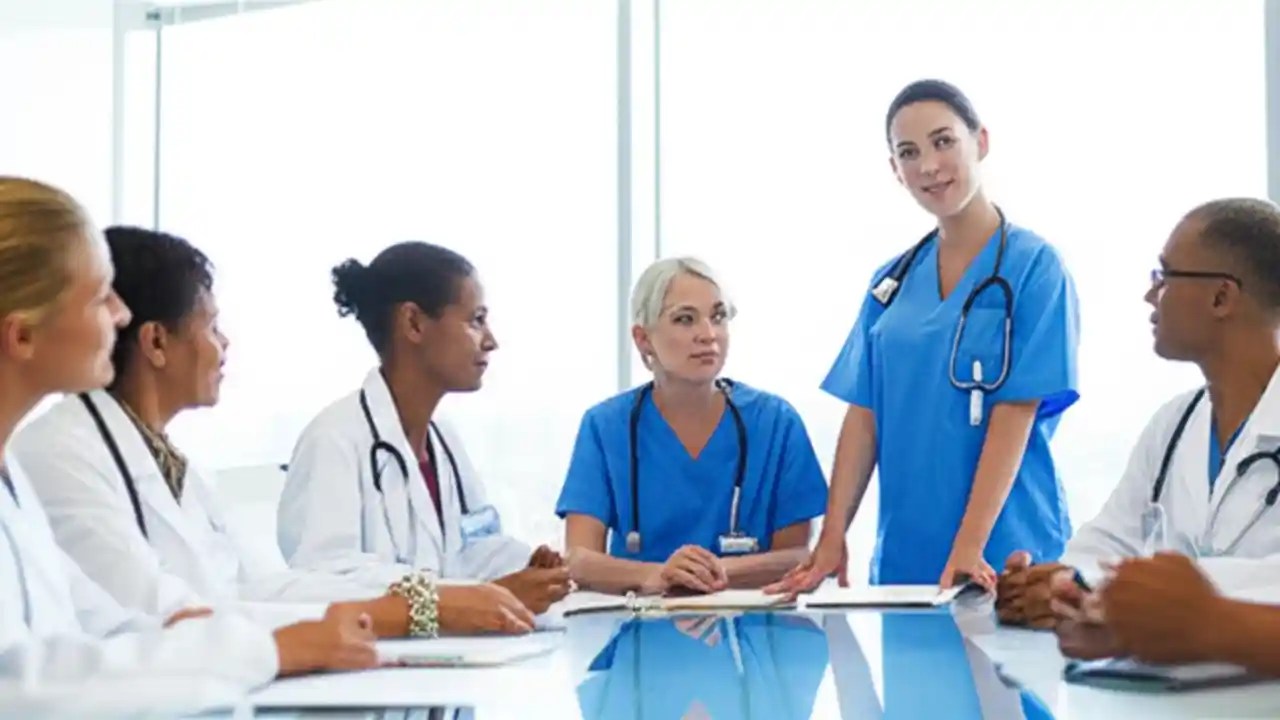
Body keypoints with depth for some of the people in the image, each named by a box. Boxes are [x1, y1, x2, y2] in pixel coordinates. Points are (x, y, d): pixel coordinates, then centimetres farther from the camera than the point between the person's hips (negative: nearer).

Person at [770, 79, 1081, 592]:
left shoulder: (1033, 266, -6)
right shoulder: (892, 281, 9)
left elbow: (1014, 415, -13)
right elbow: (865, 416, 6)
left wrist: (967, 549, -20)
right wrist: (832, 539, -3)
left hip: (1002, 556, -4)